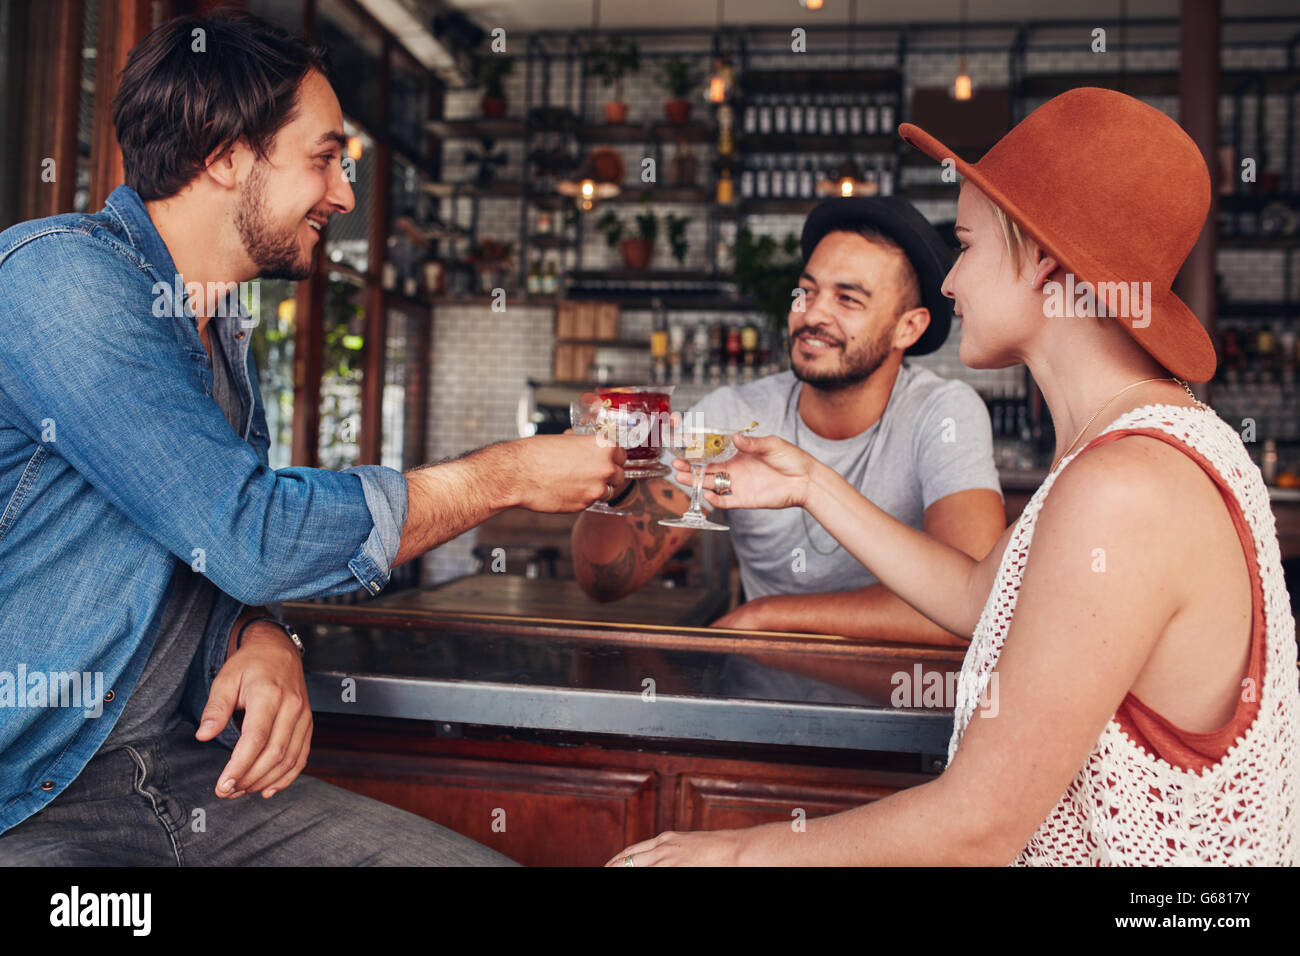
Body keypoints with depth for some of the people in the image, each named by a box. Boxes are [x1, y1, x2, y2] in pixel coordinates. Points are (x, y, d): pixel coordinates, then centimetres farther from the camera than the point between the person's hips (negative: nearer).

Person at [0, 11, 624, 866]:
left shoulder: (226, 334, 13)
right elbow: (251, 534, -23)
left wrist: (265, 639, -6)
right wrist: (509, 474, -13)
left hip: (187, 763, 7)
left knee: (489, 857, -7)